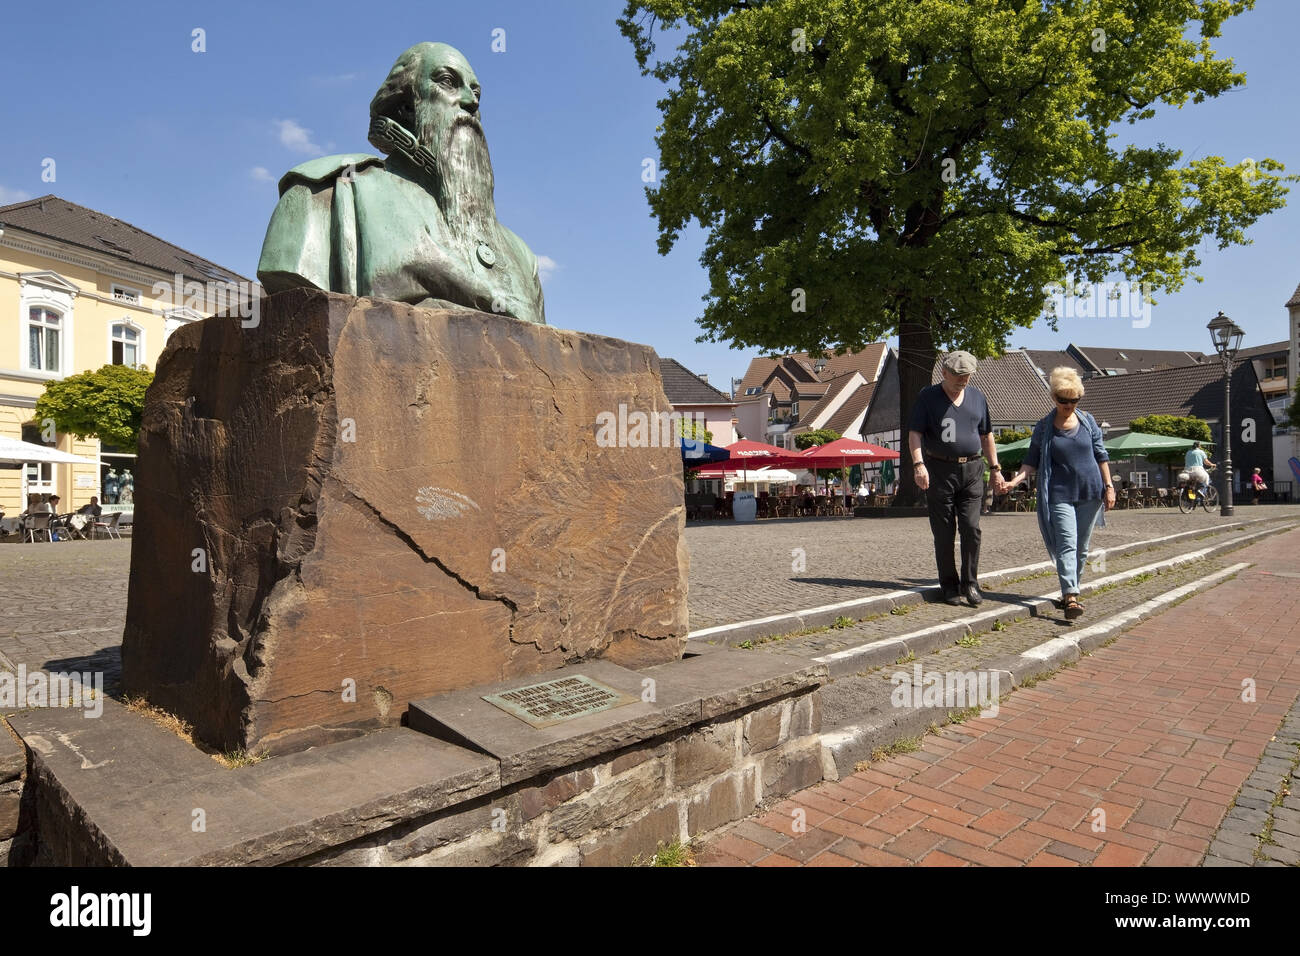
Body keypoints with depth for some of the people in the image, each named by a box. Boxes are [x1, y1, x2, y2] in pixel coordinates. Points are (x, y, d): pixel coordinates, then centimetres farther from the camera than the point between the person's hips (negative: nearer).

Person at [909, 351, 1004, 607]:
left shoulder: (977, 397, 12)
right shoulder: (928, 397, 0)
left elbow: (986, 436, 19)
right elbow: (914, 434, -6)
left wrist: (995, 469, 15)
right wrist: (918, 464, -20)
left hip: (971, 470, 3)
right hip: (939, 470, -3)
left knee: (971, 528, -7)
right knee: (944, 533, 2)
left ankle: (970, 583, 4)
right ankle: (949, 585, 12)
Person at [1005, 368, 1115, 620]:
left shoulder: (1088, 421, 8)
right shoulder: (1043, 427, 1)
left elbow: (1101, 455, 12)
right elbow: (1032, 461, 3)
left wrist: (1108, 486, 8)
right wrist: (1014, 481, -13)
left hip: (1089, 493, 3)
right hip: (1060, 495, -3)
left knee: (1082, 547, 9)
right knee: (1066, 544, -14)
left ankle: (1071, 590, 23)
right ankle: (1070, 597, -22)